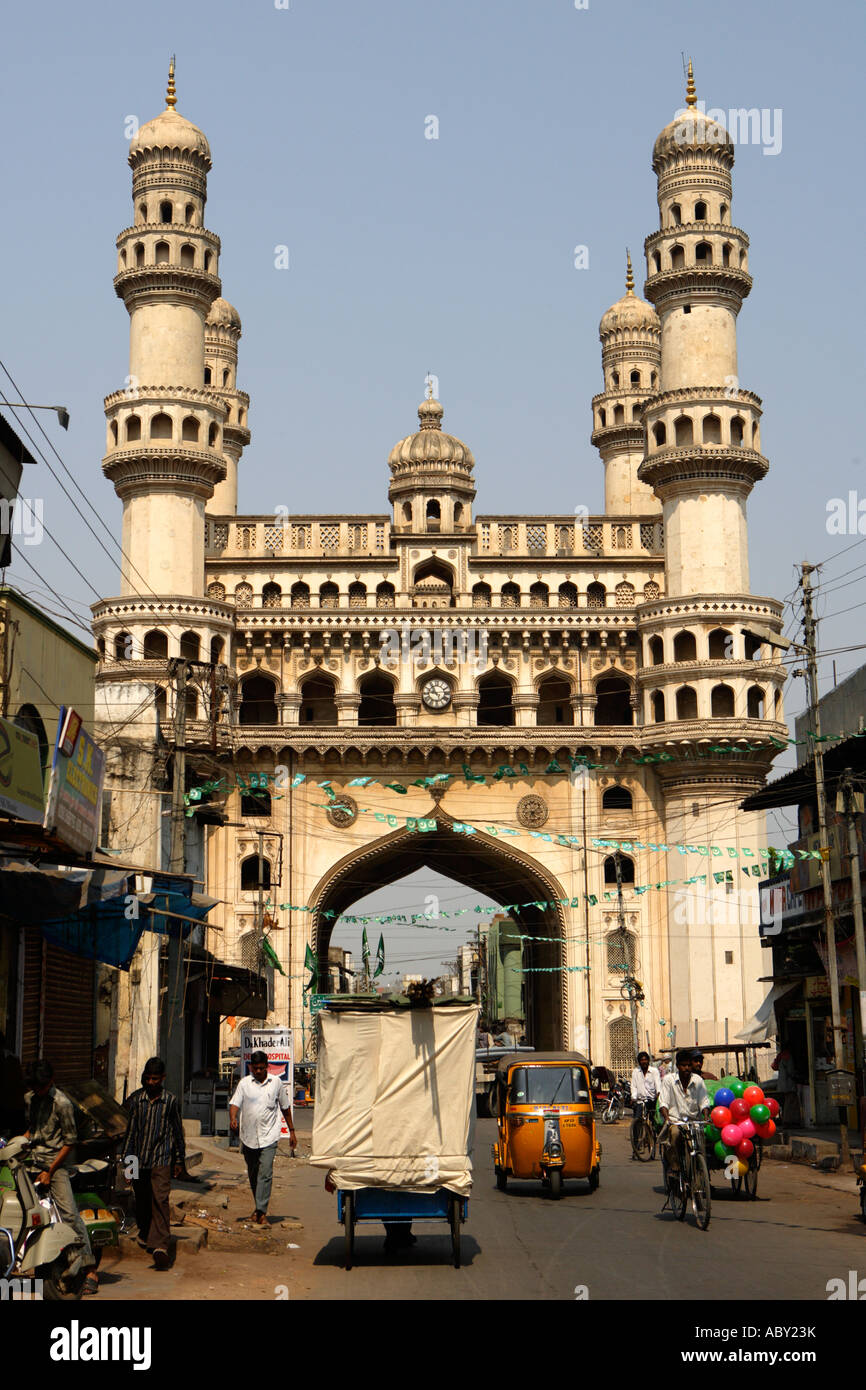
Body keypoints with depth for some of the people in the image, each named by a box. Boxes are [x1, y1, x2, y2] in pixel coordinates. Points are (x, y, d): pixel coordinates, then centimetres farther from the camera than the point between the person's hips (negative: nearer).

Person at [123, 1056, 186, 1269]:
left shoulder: (170, 1101, 4)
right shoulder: (135, 1099, 4)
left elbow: (177, 1132, 12)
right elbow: (129, 1131, 5)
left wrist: (180, 1161, 15)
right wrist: (127, 1162, 1)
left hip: (161, 1159, -2)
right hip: (139, 1159, 2)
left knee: (160, 1200, -13)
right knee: (141, 1201, 11)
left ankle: (160, 1245, -20)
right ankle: (144, 1234, 36)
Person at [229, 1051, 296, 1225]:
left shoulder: (277, 1083, 6)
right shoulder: (244, 1083, 4)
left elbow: (285, 1107, 16)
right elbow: (234, 1103, -6)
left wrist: (291, 1131, 18)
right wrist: (233, 1118, -28)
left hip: (269, 1137, -2)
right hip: (248, 1137, 2)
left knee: (265, 1174, -14)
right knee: (253, 1175, 12)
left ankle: (261, 1211, -15)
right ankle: (259, 1208, 27)